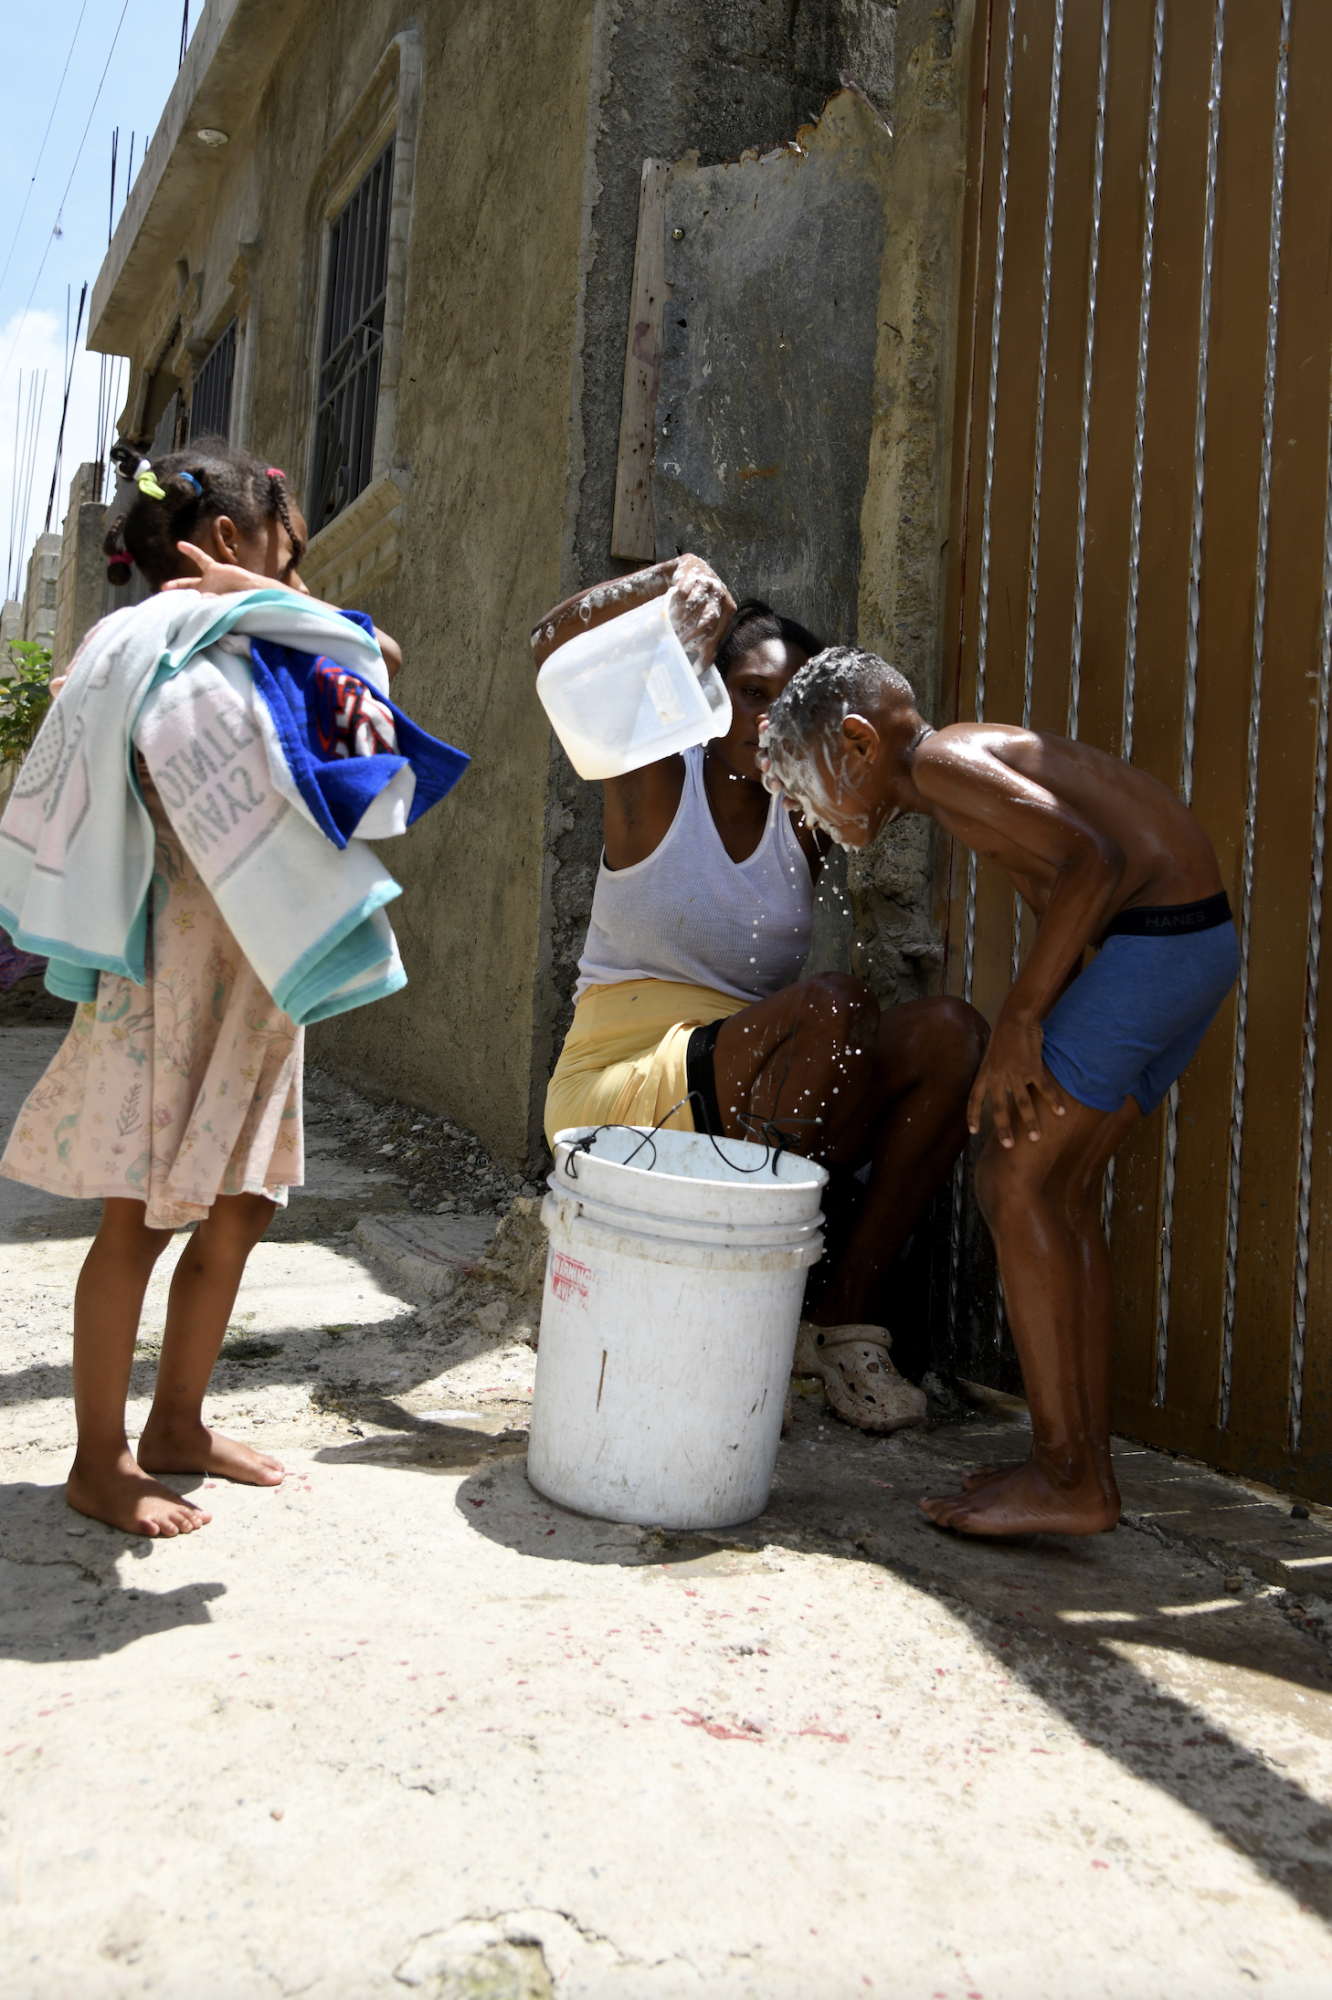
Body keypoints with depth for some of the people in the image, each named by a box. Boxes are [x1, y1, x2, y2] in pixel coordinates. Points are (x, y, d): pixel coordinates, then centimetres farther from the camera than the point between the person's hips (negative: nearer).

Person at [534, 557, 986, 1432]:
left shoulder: (807, 818, 12)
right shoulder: (657, 778, 0)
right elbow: (555, 646, -12)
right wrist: (672, 577, -25)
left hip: (765, 1103, 5)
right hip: (623, 1078, -5)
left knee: (951, 1031, -18)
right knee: (835, 1006, -30)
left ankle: (851, 1311, -12)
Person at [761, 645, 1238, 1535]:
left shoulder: (941, 761, -11)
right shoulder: (979, 753, 20)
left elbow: (1091, 863, -22)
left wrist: (1019, 1020, -19)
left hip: (1159, 938, -10)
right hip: (1201, 938, 10)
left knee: (1014, 1179, -7)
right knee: (1064, 1190, 12)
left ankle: (1068, 1480, -3)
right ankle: (1090, 1463, 17)